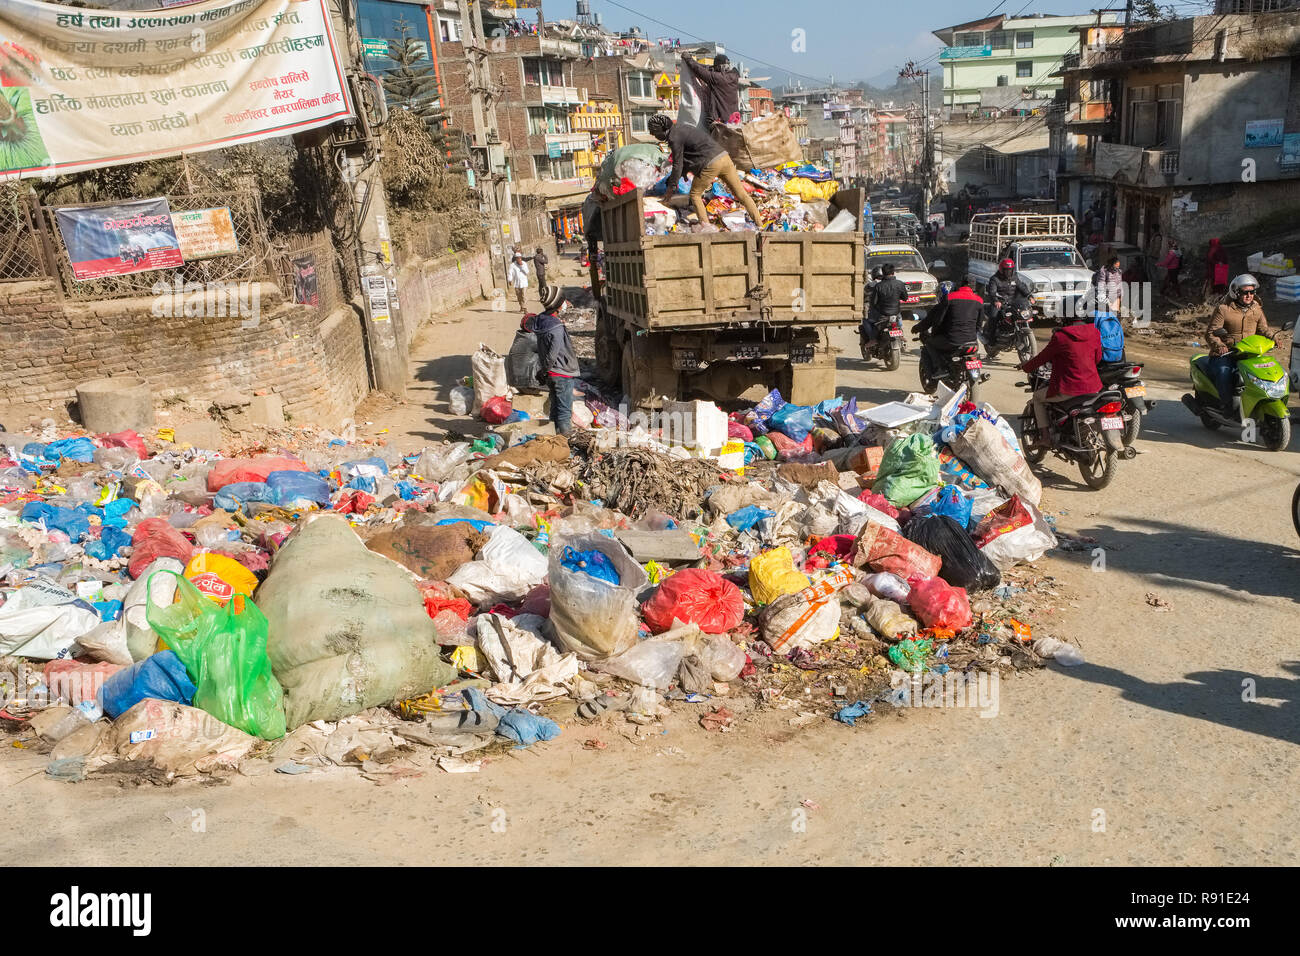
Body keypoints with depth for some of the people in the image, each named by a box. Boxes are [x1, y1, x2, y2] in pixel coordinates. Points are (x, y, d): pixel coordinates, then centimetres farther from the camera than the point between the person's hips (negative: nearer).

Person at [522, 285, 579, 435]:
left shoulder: (539, 320, -1)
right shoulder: (557, 328, -25)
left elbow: (526, 322, 22)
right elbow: (552, 354, -24)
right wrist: (544, 370, -8)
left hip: (551, 373, 9)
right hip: (563, 374, -9)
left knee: (555, 407, 21)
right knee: (565, 410, 0)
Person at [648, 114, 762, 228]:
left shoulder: (674, 138, -8)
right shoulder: (680, 128, 22)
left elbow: (678, 165, -6)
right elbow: (685, 158, 28)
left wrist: (672, 186, 6)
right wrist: (671, 179, 30)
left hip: (710, 165, -9)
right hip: (724, 157, 9)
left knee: (695, 194, 11)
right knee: (741, 195, 9)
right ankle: (760, 225, 9)